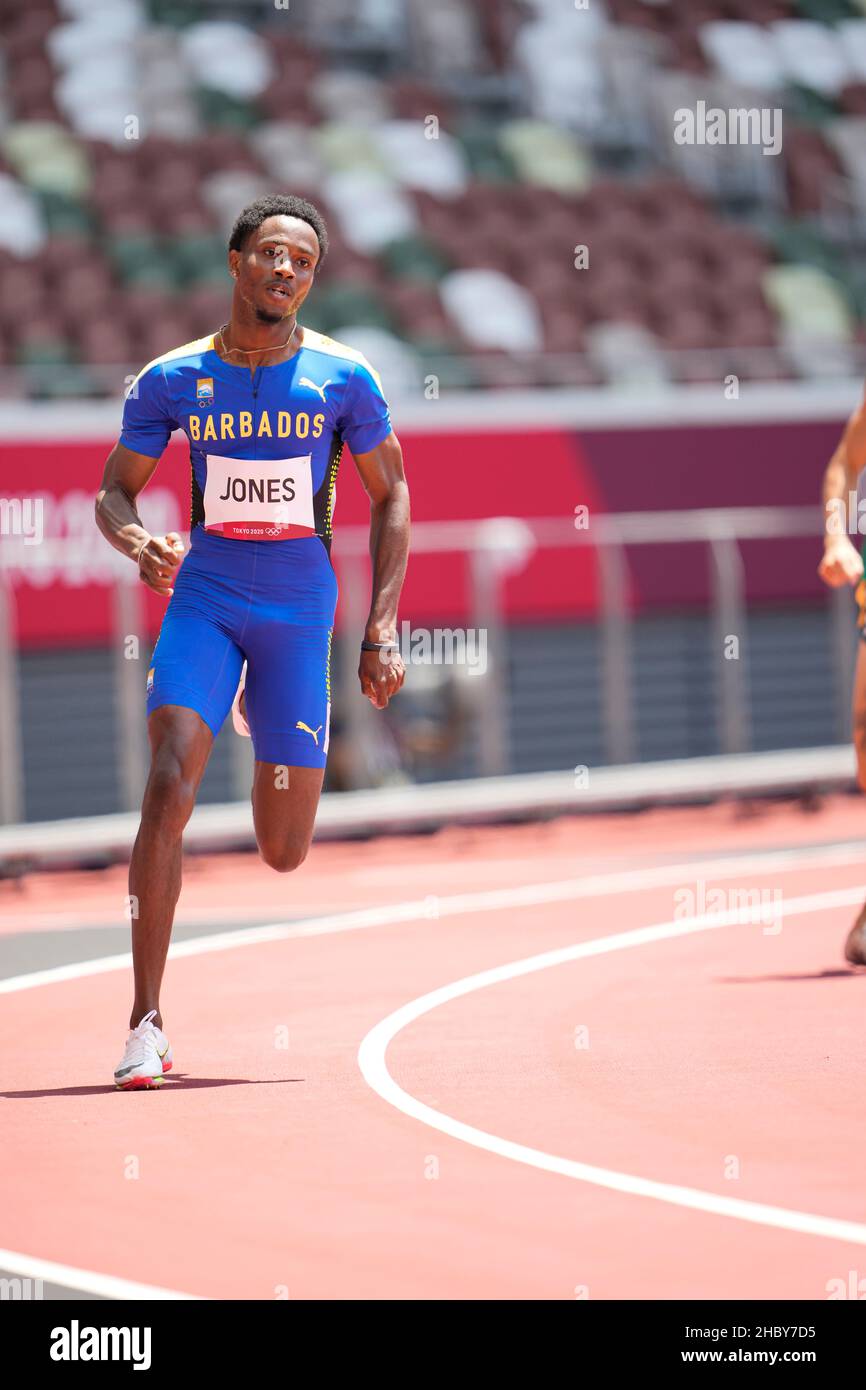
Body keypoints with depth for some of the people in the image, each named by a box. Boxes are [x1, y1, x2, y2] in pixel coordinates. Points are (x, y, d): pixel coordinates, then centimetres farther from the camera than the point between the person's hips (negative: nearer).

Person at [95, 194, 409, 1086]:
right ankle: (146, 1023, -17)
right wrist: (138, 544, -19)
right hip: (202, 601, 0)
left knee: (283, 853, 3)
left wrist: (382, 630, -2)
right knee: (170, 787, -22)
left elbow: (390, 496, 5)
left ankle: (271, 743, 44)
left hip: (298, 612, 0)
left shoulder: (343, 378, -4)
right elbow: (114, 492, 5)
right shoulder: (173, 379, -3)